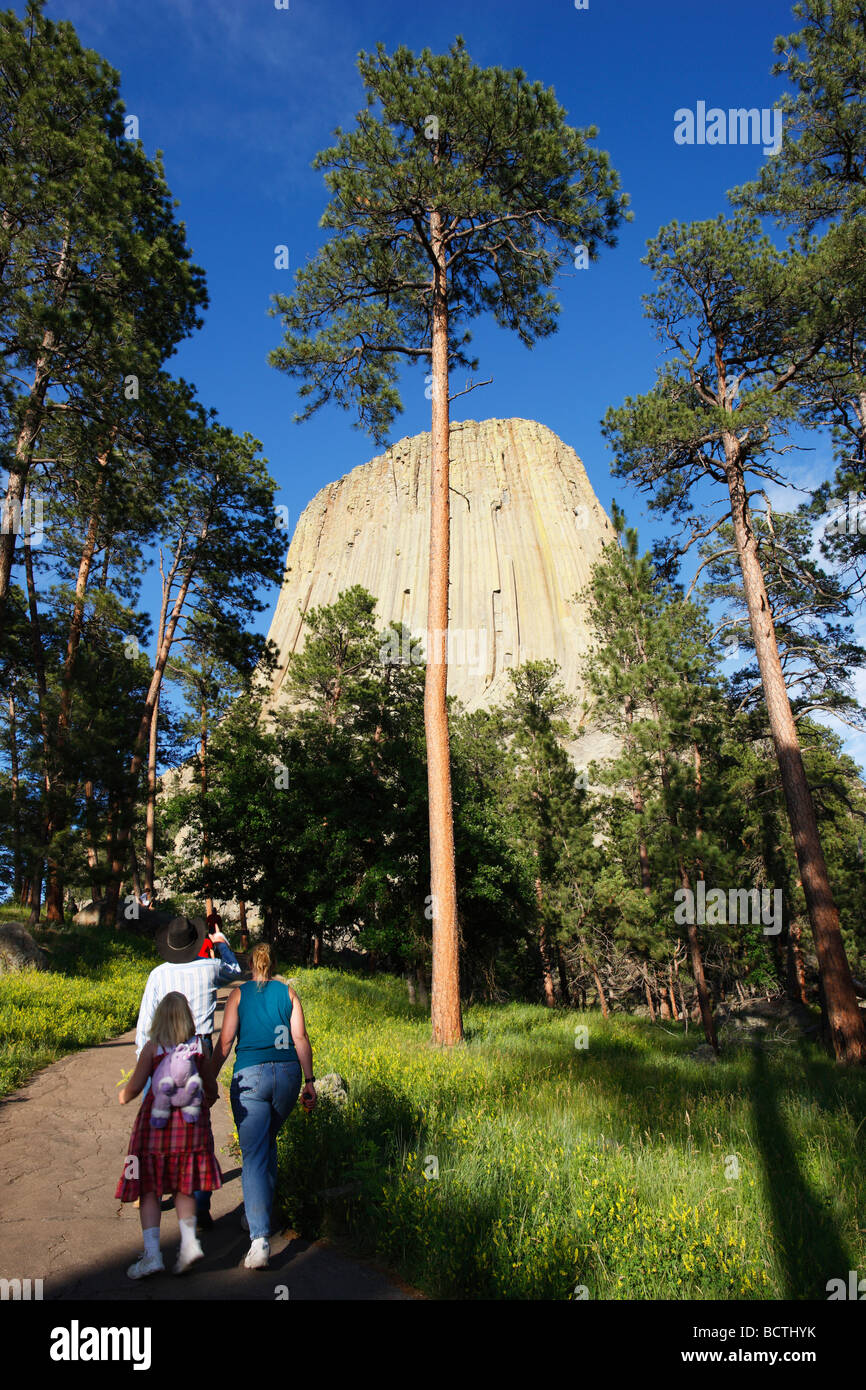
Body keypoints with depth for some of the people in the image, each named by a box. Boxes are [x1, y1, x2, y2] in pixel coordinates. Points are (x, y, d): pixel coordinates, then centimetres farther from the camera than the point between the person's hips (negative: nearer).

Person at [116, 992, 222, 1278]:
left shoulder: (152, 1047, -8)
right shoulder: (199, 1046, -1)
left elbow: (135, 1086, -5)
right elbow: (212, 1089, 8)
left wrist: (124, 1097, 18)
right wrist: (206, 1104, 30)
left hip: (156, 1121, -2)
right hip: (191, 1122, 2)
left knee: (149, 1188, 10)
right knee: (183, 1186, 16)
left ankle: (152, 1253, 6)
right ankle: (189, 1240, 3)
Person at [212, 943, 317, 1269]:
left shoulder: (238, 994, 5)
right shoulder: (288, 992, 8)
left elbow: (224, 1041, 0)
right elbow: (300, 1038, 3)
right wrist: (310, 1080, 6)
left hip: (249, 1076, -2)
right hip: (287, 1073, 3)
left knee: (254, 1155, -3)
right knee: (268, 1142, 25)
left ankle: (260, 1237, -14)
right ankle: (262, 1210, 35)